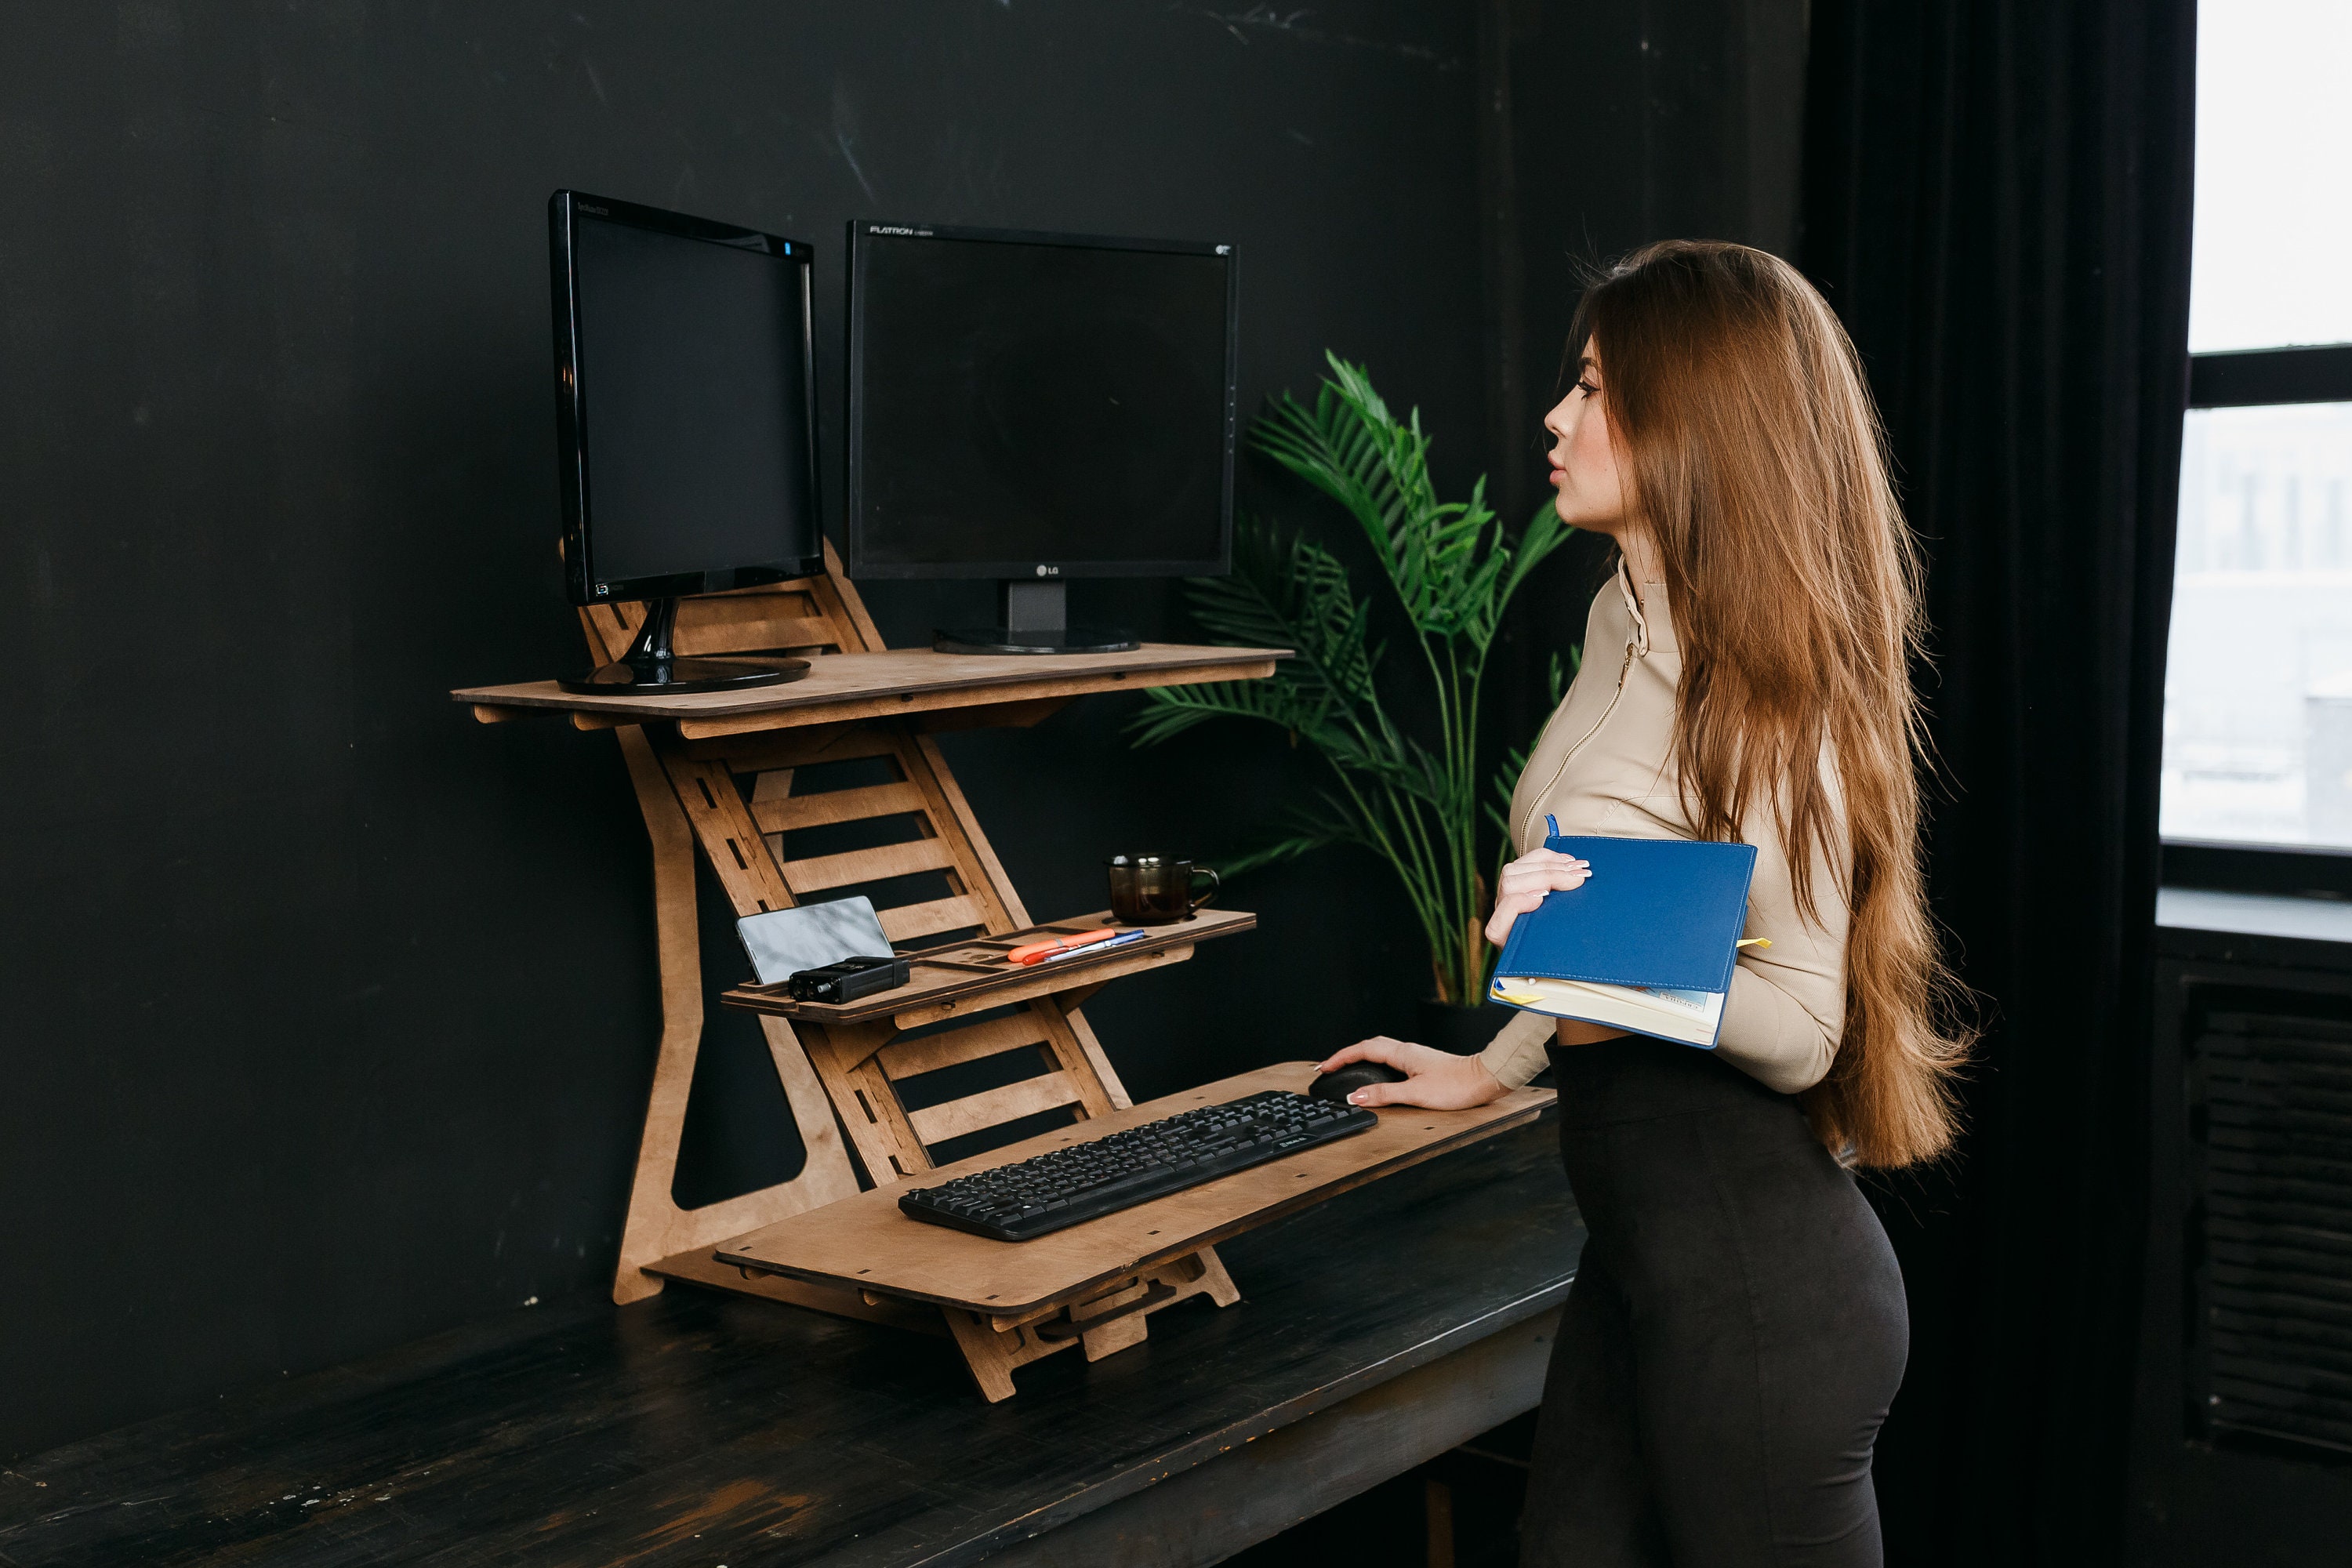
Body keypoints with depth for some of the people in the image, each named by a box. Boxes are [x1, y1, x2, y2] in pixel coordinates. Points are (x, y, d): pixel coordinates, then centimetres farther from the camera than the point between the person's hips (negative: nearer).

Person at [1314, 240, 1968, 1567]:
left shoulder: (1760, 694, -20)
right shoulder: (1627, 625, 9)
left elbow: (1802, 1031, -20)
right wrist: (1497, 1064, 27)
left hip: (1757, 1278, -9)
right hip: (1643, 1252, 9)